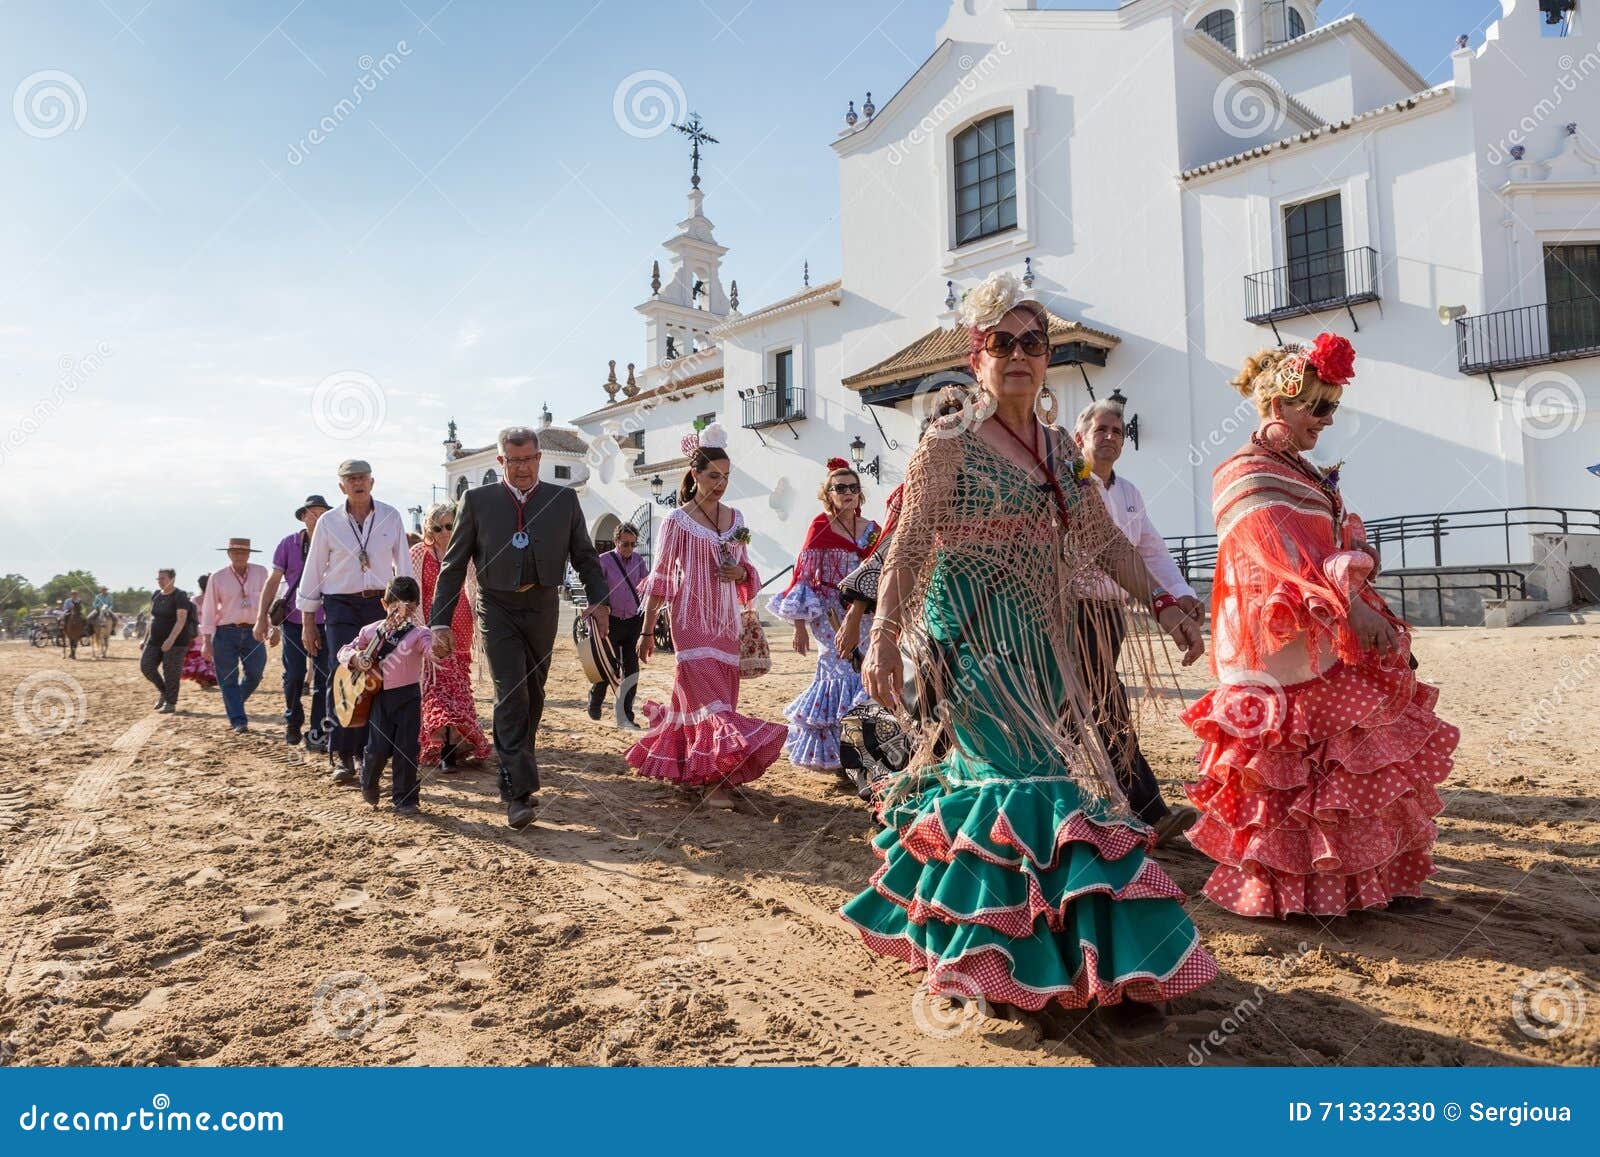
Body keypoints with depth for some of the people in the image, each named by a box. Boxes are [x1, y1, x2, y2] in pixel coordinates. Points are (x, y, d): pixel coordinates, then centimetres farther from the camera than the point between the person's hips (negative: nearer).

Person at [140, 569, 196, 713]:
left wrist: (171, 639, -32)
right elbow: (153, 618, 16)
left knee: (171, 672, -3)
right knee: (146, 666, -2)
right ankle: (164, 692, 18)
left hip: (176, 641, -7)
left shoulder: (180, 597, -14)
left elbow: (181, 620, -22)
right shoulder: (156, 595, 9)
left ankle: (171, 704, 8)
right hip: (156, 640, 7)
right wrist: (147, 639, 16)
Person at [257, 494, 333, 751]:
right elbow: (273, 580, 4)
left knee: (323, 679, -1)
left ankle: (317, 735, 7)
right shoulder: (288, 543, 1)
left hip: (325, 621, 0)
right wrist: (262, 617, 1)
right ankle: (292, 720, 25)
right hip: (294, 620, 0)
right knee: (294, 675, -2)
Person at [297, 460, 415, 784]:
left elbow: (404, 566, 7)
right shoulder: (328, 522, 2)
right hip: (341, 608, -1)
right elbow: (313, 573, 6)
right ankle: (342, 755, 1)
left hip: (383, 604, 1)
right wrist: (307, 623, 5)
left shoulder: (391, 517, 3)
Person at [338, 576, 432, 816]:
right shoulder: (371, 631, 5)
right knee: (378, 747, 1)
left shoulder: (418, 634, -6)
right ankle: (368, 785, 31)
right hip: (379, 695, 2)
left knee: (406, 748, -1)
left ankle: (405, 799, 12)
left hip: (408, 696, -2)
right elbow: (345, 650, 13)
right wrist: (355, 658, -10)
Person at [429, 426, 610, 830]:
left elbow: (585, 556, 9)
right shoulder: (477, 500, 1)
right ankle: (519, 793, -11)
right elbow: (453, 565, 2)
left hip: (542, 608, 3)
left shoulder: (564, 499, 4)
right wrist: (440, 621, -4)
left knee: (532, 698, 13)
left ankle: (514, 777, 32)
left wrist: (598, 600, -6)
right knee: (511, 697, -12)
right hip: (498, 608, -2)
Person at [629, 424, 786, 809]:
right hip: (692, 620, -5)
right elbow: (661, 578, -4)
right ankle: (713, 780, -8)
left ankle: (686, 768, 24)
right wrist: (647, 631, -4)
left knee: (695, 692, 9)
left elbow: (745, 568, 18)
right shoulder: (678, 521, -5)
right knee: (709, 695, -11)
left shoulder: (735, 518, 10)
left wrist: (740, 573, -7)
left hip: (725, 621, 5)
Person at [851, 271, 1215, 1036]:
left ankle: (969, 943, 26)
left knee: (986, 777, 9)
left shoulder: (1059, 447, 12)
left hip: (1038, 641, 6)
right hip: (974, 637, -6)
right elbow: (908, 546, -11)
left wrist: (1161, 604, 10)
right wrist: (883, 636, -18)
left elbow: (1103, 539, 16)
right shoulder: (949, 443, -7)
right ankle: (1106, 968, -1)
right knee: (1042, 779, -11)